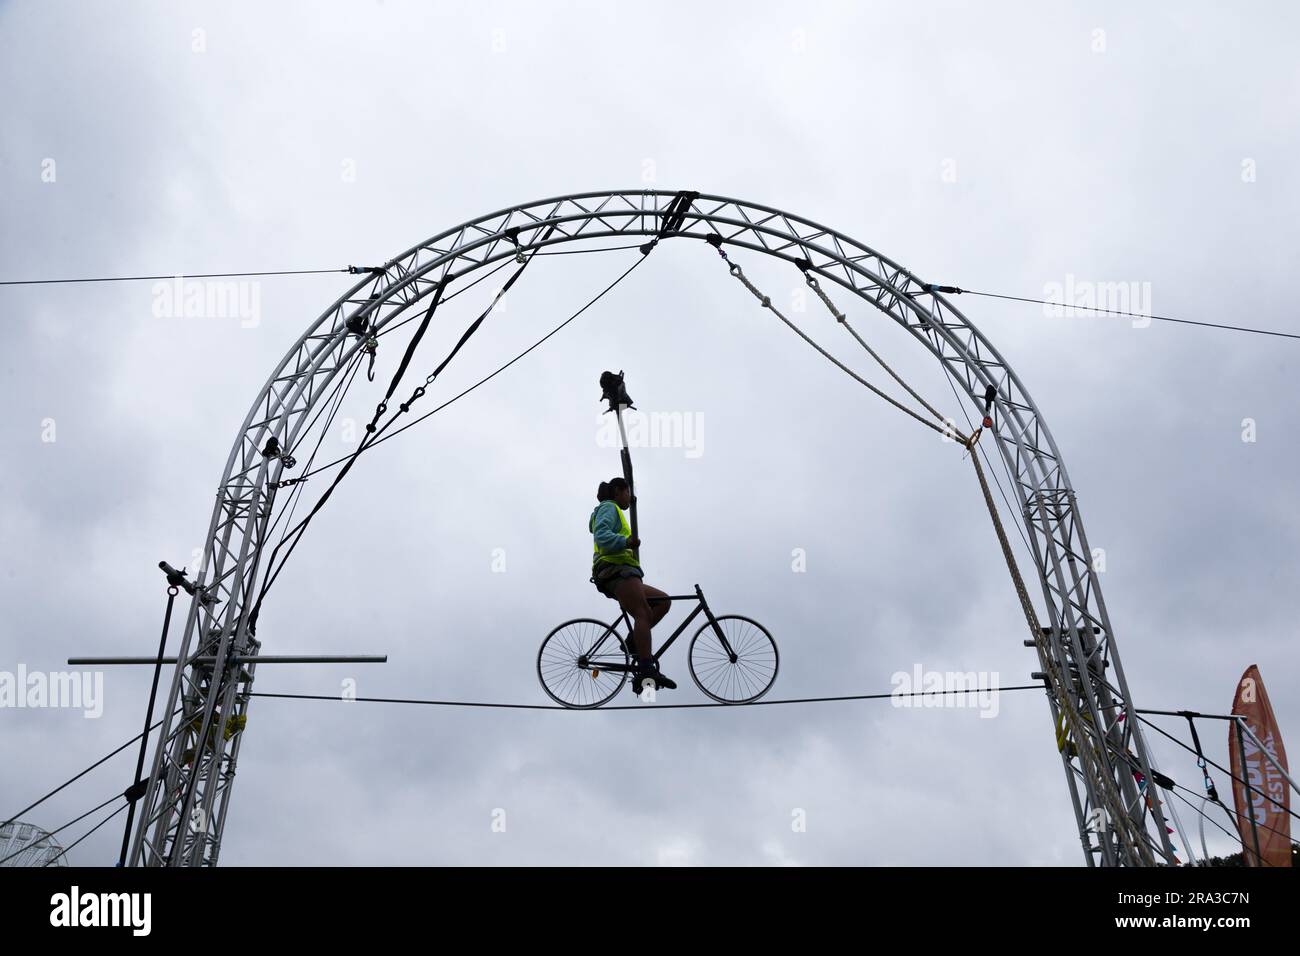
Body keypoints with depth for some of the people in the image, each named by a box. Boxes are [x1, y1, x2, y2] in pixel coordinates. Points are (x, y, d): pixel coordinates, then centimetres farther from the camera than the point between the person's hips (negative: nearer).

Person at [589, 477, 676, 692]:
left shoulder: (611, 511, 35)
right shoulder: (609, 507, 5)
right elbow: (601, 535, -14)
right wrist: (625, 542, -29)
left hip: (614, 575, 10)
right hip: (616, 568, -10)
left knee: (663, 601, 7)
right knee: (643, 614, -25)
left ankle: (636, 639, -11)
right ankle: (646, 670, -39)